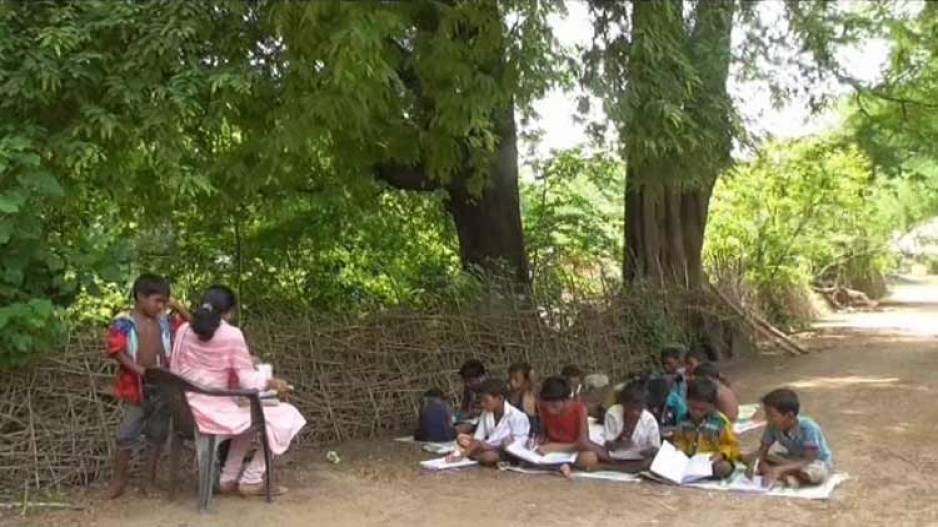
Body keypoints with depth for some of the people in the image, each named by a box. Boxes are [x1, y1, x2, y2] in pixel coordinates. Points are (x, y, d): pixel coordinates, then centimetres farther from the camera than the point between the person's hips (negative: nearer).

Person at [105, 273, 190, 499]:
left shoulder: (164, 321, 6)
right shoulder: (123, 323, -7)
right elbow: (116, 351, -15)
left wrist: (178, 307, -1)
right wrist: (141, 370, -24)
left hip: (163, 387, 4)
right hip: (136, 388, -4)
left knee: (157, 435, 12)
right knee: (126, 435, 3)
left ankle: (150, 480, 25)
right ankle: (118, 480, 18)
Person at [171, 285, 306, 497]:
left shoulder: (184, 330, 5)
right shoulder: (232, 335, -11)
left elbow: (175, 372, 14)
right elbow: (249, 382, -11)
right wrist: (272, 382, 9)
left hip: (187, 412, 8)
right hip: (217, 413, -8)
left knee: (250, 416, 33)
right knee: (286, 417, 4)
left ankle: (229, 478, 27)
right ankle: (251, 480, 10)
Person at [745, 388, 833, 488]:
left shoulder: (808, 427, -31)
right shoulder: (773, 427, -16)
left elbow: (809, 461, -33)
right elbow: (762, 451, -10)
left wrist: (779, 469, -43)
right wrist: (753, 463, -32)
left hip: (818, 462, -5)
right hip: (792, 459, 5)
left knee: (814, 473, -42)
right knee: (750, 459, -13)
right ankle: (785, 477, -27)